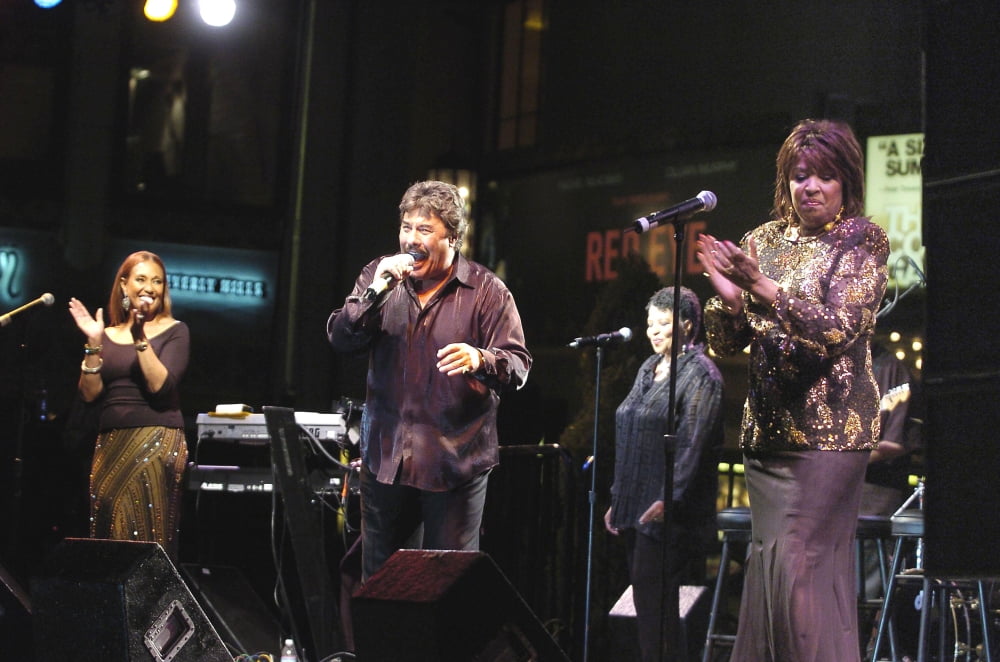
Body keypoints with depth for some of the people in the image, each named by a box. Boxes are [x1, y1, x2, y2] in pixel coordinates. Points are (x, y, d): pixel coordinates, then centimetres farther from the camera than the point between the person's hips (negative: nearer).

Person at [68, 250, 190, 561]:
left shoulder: (174, 331, 5)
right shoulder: (107, 336, 13)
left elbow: (160, 385, -9)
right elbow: (89, 394, 5)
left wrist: (140, 339, -15)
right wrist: (93, 345, -5)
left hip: (157, 442, -3)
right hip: (110, 443, 4)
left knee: (147, 536, -12)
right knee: (107, 535, -2)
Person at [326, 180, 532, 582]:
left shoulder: (487, 291, -2)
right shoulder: (379, 274, 8)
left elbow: (518, 366, -8)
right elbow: (340, 339, -1)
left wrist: (480, 360, -29)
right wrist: (376, 291, -14)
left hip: (455, 462, -3)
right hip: (386, 455, 3)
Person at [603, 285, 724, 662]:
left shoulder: (700, 374, -8)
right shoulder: (648, 369, 17)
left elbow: (692, 445, -17)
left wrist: (668, 499, -25)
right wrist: (617, 499, 19)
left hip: (669, 511, -8)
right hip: (636, 506, 8)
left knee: (653, 597, -11)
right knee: (644, 596, 7)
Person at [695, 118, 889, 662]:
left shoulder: (863, 240, -2)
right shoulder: (763, 240, 11)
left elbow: (839, 328, -16)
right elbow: (726, 344, 8)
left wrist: (764, 289, -27)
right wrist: (729, 297, -14)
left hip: (829, 428, -5)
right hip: (766, 428, 5)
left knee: (800, 565, -11)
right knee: (766, 562, 8)